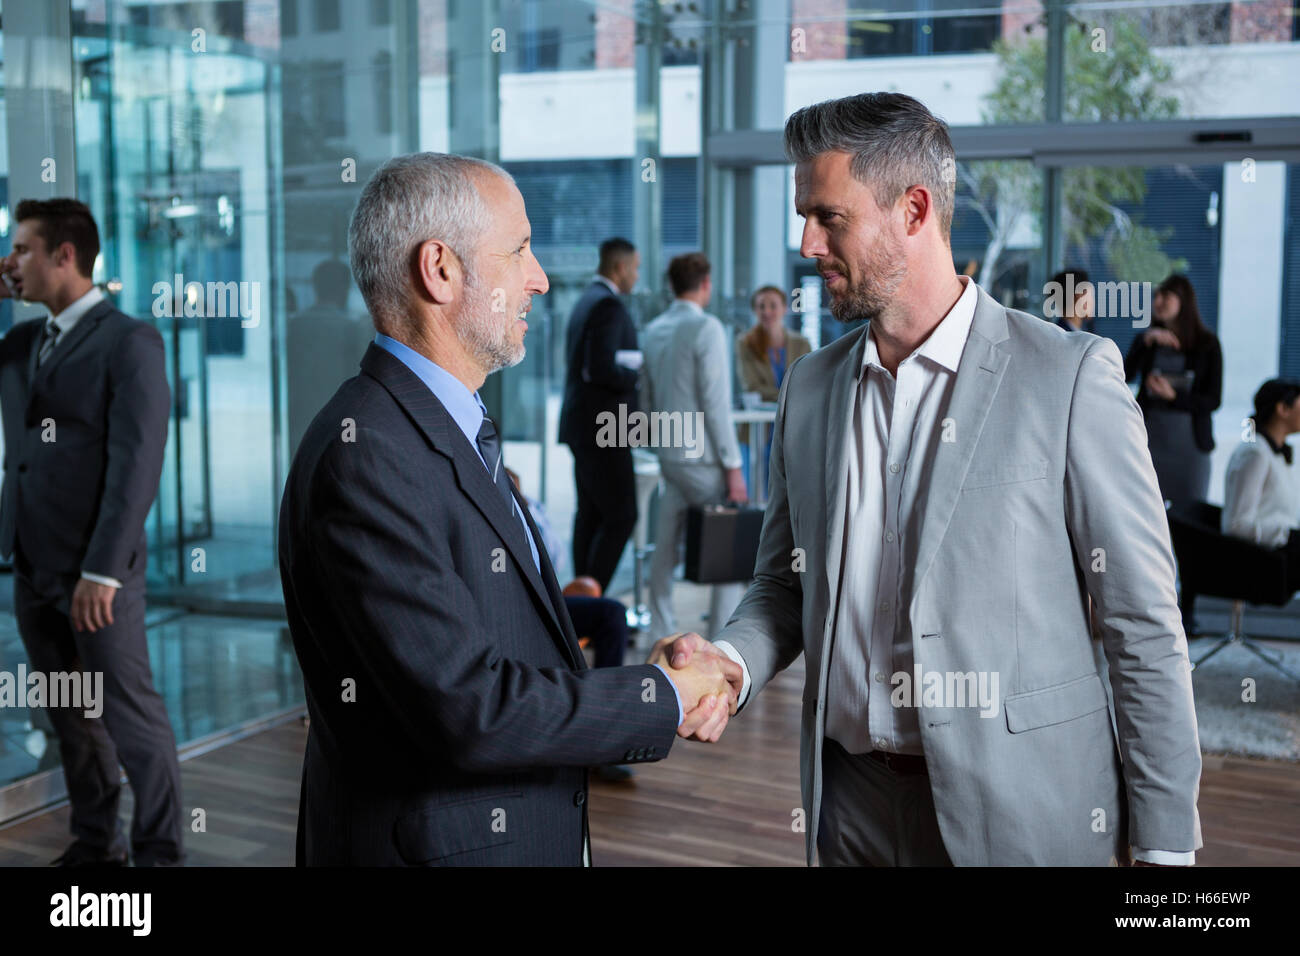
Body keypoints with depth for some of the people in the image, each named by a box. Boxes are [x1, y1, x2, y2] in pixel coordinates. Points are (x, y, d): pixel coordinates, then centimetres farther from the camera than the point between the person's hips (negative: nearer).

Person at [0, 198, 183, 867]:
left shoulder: (129, 341, -9)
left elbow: (135, 464, -15)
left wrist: (101, 571, -20)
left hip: (95, 571, -7)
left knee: (133, 716, 1)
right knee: (70, 718, 14)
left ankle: (159, 852, 11)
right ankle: (94, 843, 26)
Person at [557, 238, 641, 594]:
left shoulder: (586, 301, 16)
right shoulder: (609, 304, -15)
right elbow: (602, 369, -24)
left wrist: (631, 373, 12)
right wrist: (640, 377, -10)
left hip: (583, 425, 10)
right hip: (603, 429, -10)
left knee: (590, 514, 13)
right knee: (621, 516, -7)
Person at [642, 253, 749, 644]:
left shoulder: (654, 329, 11)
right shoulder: (706, 327, -13)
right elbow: (715, 402, -16)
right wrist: (733, 466, -13)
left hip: (669, 455, 8)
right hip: (702, 457, -8)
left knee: (666, 549, 10)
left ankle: (662, 633, 15)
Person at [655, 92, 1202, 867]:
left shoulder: (1071, 375, -10)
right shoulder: (809, 387, 6)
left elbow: (1143, 625, -8)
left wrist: (1164, 840, -9)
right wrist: (730, 662, -8)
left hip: (1015, 808, -4)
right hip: (851, 800, 5)